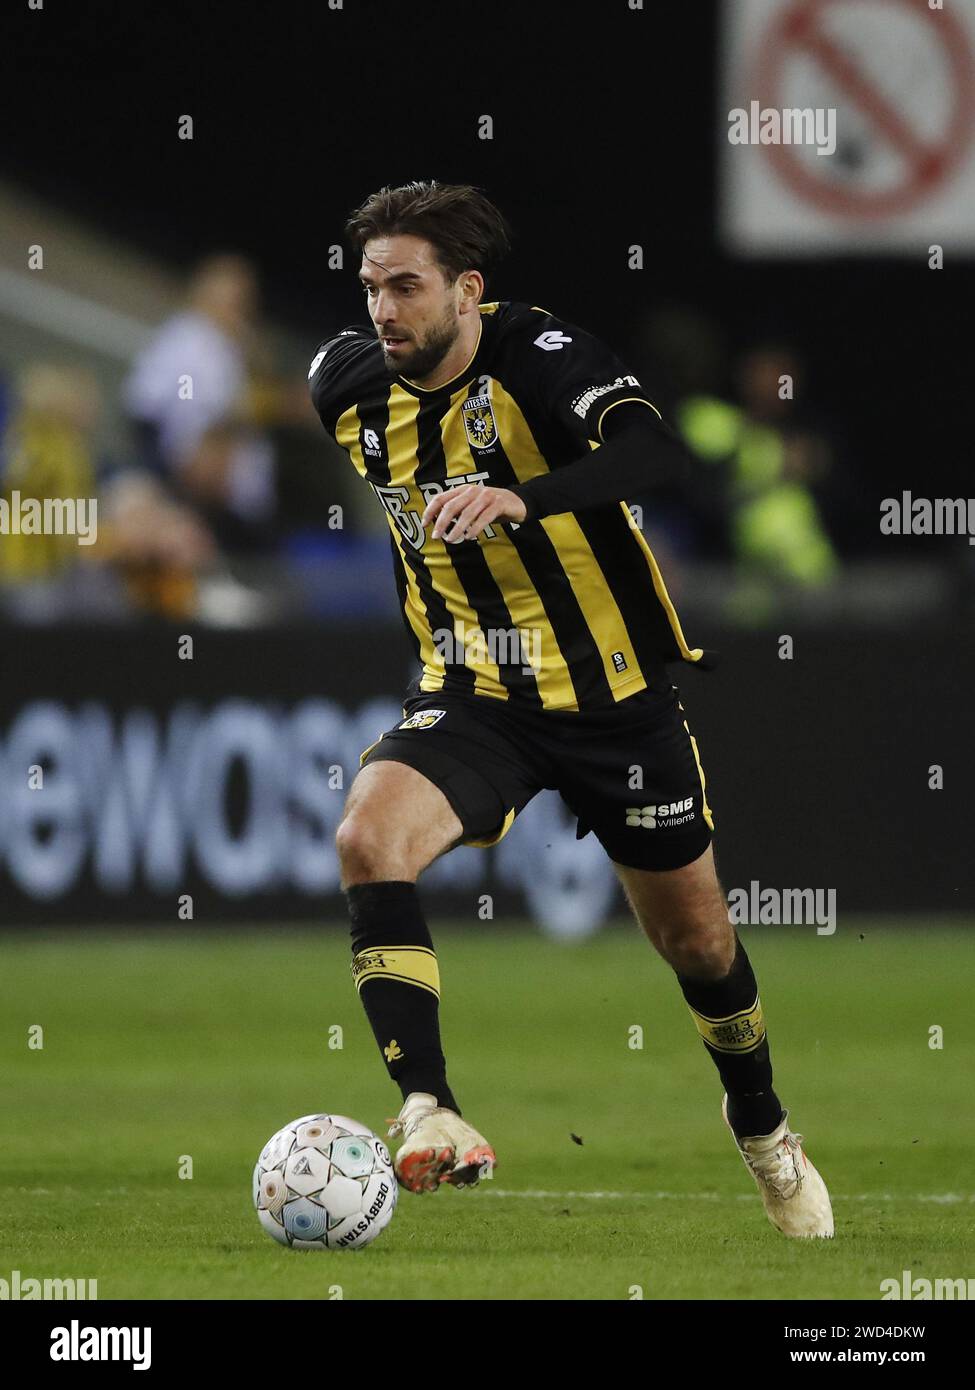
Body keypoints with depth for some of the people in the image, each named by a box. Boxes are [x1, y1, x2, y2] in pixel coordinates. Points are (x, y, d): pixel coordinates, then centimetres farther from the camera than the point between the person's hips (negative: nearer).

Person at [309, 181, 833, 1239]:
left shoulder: (535, 355, -22)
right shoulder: (350, 385, -7)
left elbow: (652, 451, -40)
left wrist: (520, 498, -57)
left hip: (614, 693, -3)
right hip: (473, 695, 3)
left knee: (692, 934, 12)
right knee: (367, 837, -28)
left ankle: (761, 1125, 41)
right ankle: (428, 1116, -32)